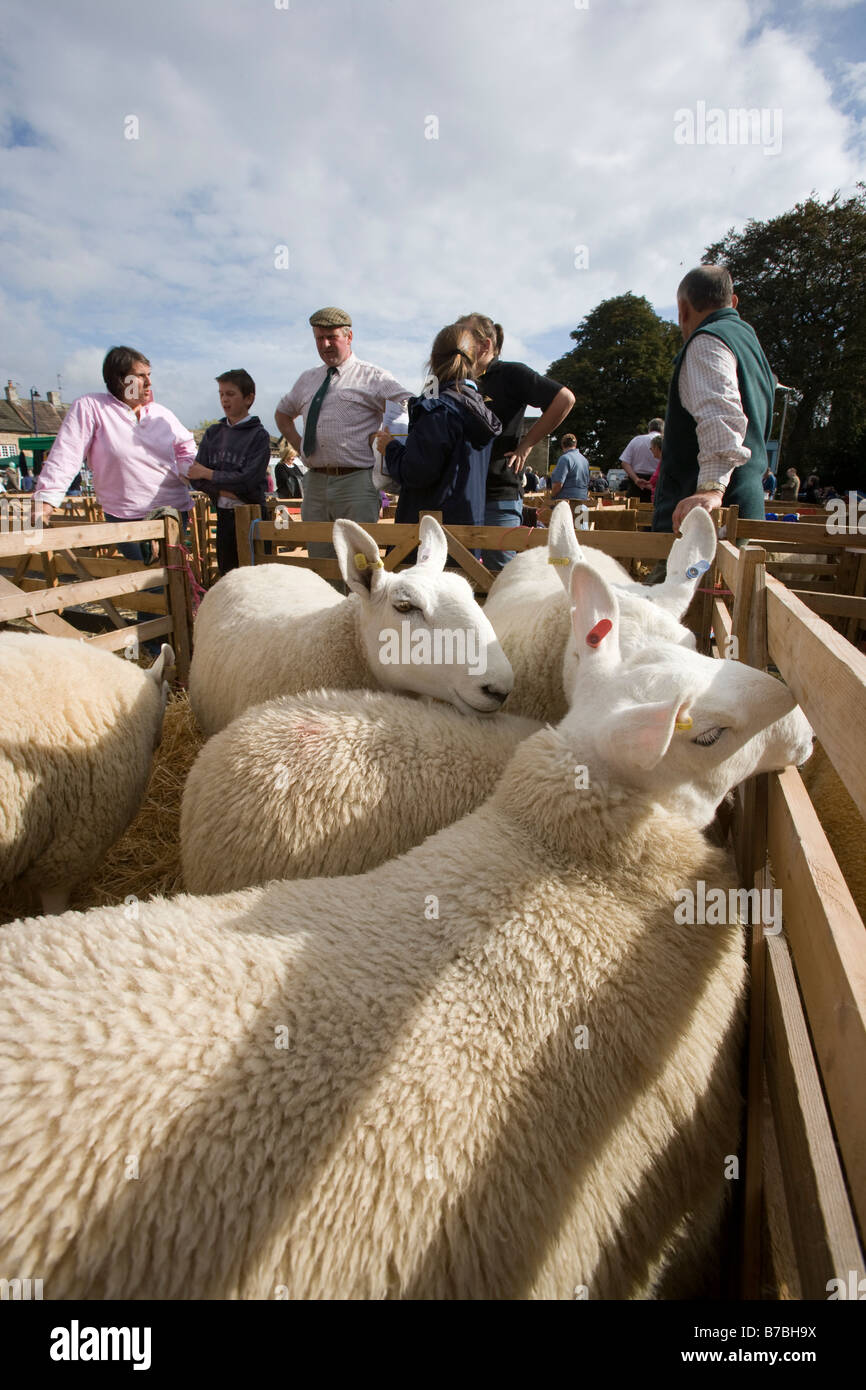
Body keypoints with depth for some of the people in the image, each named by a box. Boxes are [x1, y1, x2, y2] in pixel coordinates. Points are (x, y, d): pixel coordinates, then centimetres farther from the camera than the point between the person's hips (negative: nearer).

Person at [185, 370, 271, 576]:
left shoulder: (259, 435, -4)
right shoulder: (213, 433, 10)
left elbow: (249, 478, -14)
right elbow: (196, 476, 4)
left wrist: (208, 474, -7)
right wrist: (223, 491, -14)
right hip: (223, 512, 5)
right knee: (226, 570, 10)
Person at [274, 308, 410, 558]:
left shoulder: (372, 376, 3)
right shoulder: (307, 379, 19)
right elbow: (283, 413, 34)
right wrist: (299, 445, 18)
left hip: (355, 483, -5)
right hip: (315, 484, 5)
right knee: (319, 563, 6)